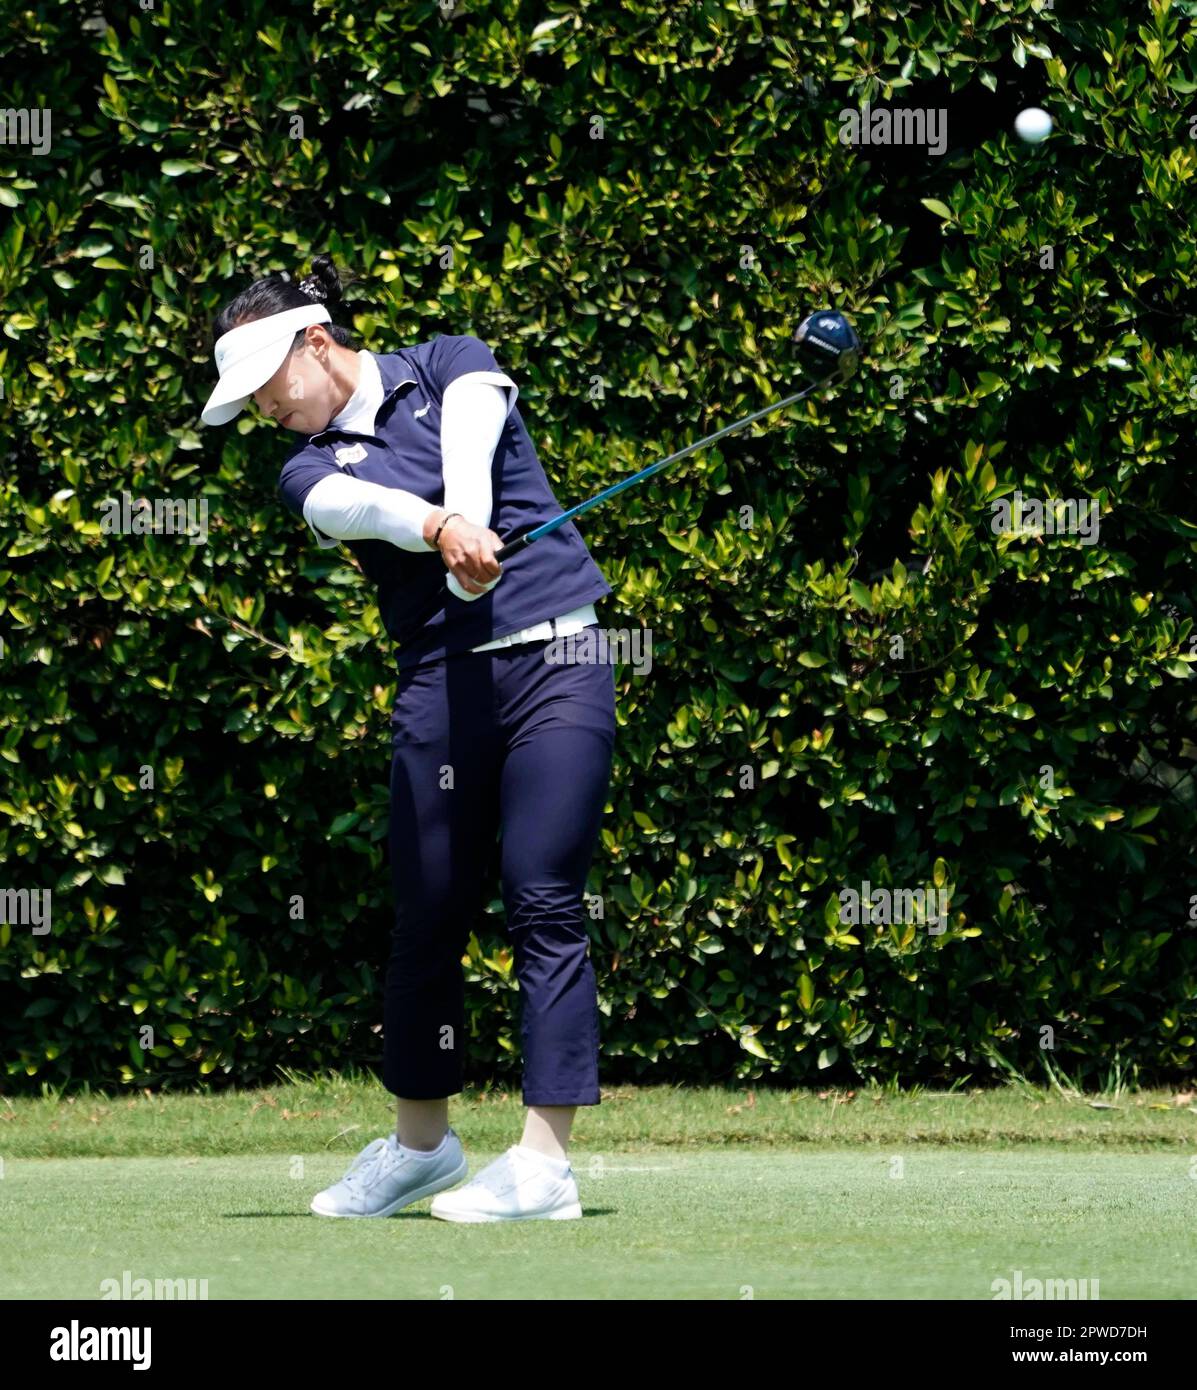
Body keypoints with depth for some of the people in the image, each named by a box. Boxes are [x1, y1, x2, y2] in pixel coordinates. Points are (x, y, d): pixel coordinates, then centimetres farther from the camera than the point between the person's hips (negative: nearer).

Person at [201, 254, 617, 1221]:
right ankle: (421, 1141, 23)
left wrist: (470, 515, -36)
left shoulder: (448, 367, 8)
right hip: (440, 682, 3)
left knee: (545, 905, -9)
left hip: (554, 659, -3)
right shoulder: (310, 469, 10)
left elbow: (470, 428, -14)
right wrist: (440, 530, -36)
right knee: (429, 915, 5)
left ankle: (546, 1160, -11)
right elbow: (359, 505, -14)